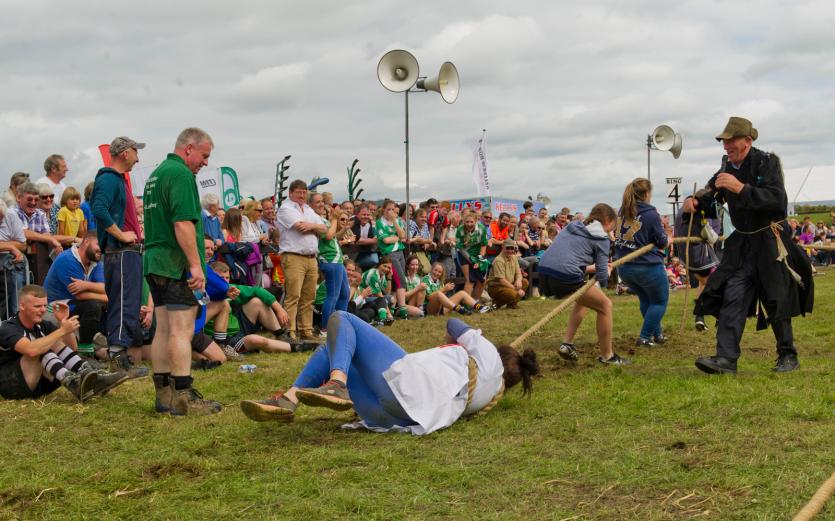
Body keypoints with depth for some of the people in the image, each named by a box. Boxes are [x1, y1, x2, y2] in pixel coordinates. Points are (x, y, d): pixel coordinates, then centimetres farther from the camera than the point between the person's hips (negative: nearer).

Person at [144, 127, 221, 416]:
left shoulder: (156, 174, 20)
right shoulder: (181, 174, -12)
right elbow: (183, 223, -21)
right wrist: (196, 265, -21)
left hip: (154, 262, 10)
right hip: (177, 264, -10)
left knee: (163, 330, 11)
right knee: (181, 331, -8)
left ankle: (163, 395, 14)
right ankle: (183, 397, -8)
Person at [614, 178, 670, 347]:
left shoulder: (621, 212, 2)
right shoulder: (651, 215, -15)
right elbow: (662, 242, -6)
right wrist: (667, 239, 17)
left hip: (624, 268, 6)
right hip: (648, 267, -6)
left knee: (646, 299, 25)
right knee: (660, 302, 12)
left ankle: (657, 333, 33)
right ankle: (644, 337, 4)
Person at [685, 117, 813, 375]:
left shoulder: (766, 162, -12)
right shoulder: (727, 167, 7)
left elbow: (778, 200, -24)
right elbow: (712, 195, 18)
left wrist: (741, 188, -32)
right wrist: (696, 202, -5)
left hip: (770, 242, -5)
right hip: (742, 242, 6)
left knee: (777, 299, 0)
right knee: (732, 296, -6)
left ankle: (788, 355, 17)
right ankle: (726, 358, -9)